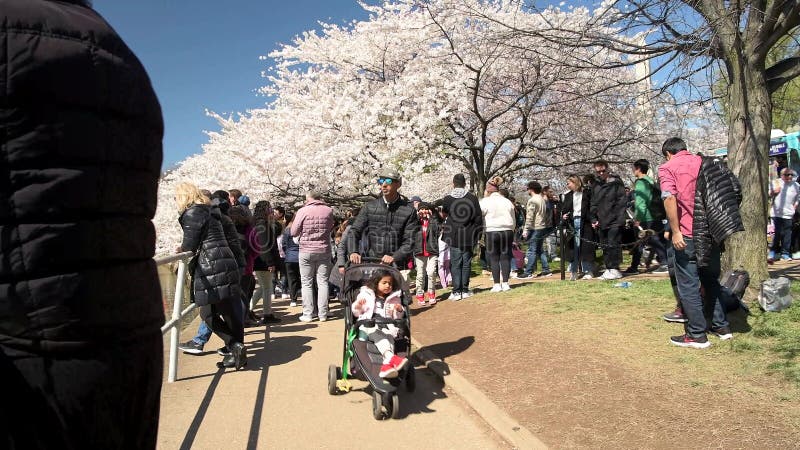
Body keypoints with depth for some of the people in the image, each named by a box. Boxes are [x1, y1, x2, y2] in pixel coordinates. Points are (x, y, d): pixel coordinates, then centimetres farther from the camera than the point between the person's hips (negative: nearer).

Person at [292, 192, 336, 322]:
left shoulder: (302, 211, -8)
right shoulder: (328, 211, -1)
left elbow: (294, 232, -3)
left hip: (306, 250, -2)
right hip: (324, 250, 2)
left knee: (306, 283, 6)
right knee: (323, 282, 7)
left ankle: (308, 314, 6)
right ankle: (323, 314, 8)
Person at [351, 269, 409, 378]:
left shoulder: (394, 298, 18)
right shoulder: (365, 295, 14)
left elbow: (397, 318, 20)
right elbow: (357, 313, 16)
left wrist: (399, 310, -2)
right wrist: (358, 305, -5)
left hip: (387, 327, 2)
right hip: (369, 326, -1)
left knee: (389, 337, -32)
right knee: (376, 334, -36)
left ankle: (386, 365, -54)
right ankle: (391, 357, -55)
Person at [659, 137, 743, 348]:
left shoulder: (668, 167, -3)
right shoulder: (705, 163, 13)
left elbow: (670, 198, -19)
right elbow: (734, 190, 11)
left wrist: (675, 231, -20)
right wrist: (718, 222, 16)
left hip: (687, 235, -6)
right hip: (711, 233, 6)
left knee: (688, 285, 2)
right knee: (711, 280, 20)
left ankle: (697, 335, 6)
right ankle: (721, 326, 28)